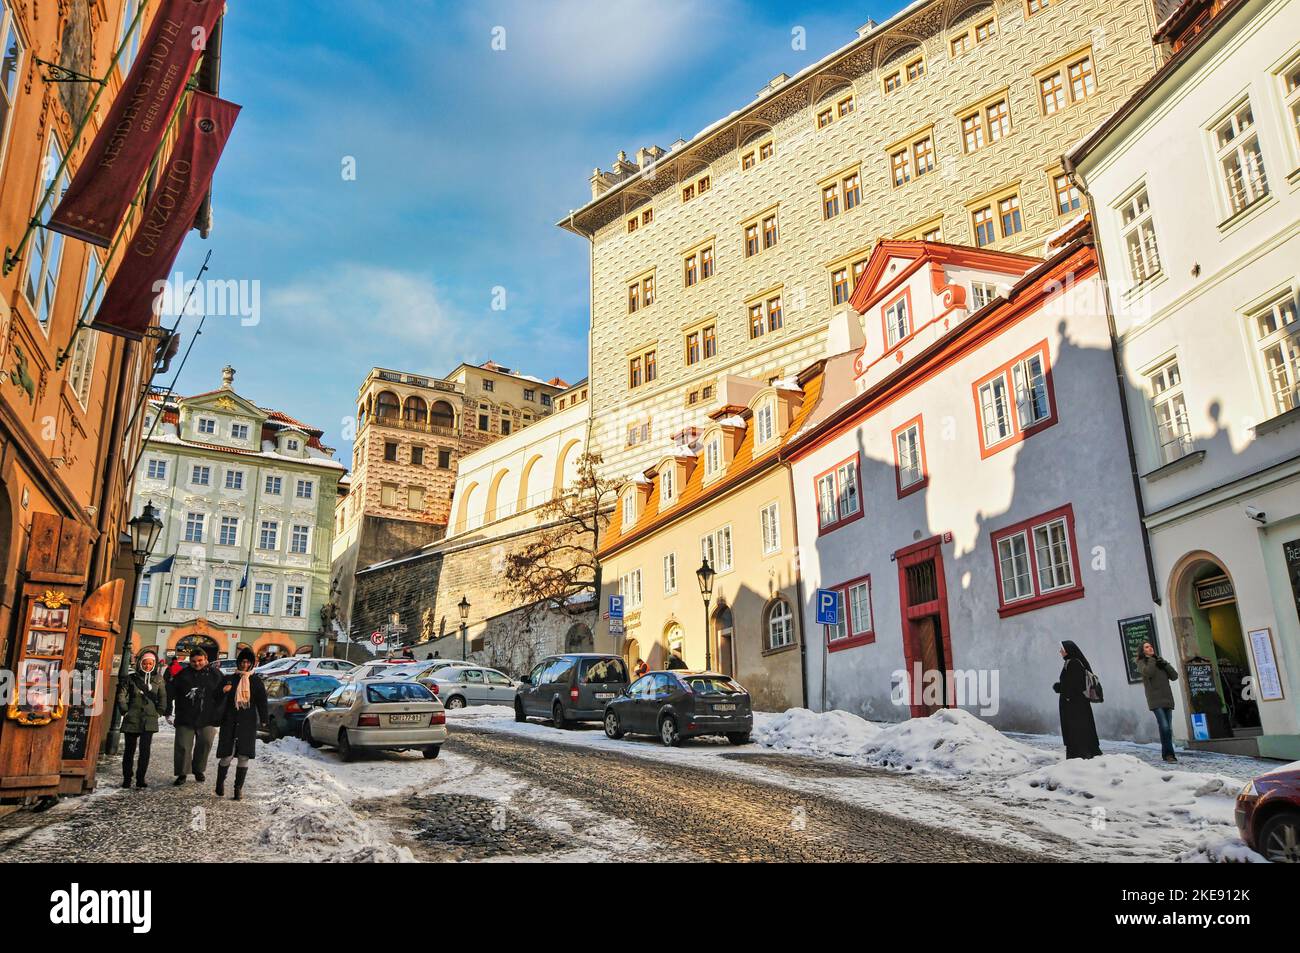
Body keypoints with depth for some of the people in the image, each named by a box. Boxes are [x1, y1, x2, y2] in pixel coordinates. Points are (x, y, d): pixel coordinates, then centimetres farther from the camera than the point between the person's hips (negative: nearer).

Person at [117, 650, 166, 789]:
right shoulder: (131, 678, 5)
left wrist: (159, 712, 5)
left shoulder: (158, 679, 7)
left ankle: (140, 778, -1)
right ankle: (126, 778, 17)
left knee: (145, 749, -9)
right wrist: (125, 711, -1)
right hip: (131, 719, 0)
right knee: (129, 749, 7)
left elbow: (163, 697, 12)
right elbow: (121, 695, 5)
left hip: (149, 719, 0)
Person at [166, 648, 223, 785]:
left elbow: (222, 695, 5)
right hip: (185, 718, 0)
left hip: (207, 719, 1)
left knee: (205, 744, 7)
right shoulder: (183, 675, -1)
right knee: (183, 746, 1)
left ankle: (198, 770, 27)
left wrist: (217, 716, 2)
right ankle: (182, 773, 14)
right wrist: (169, 712, -3)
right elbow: (171, 693, 2)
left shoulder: (215, 675, 1)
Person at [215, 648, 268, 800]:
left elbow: (262, 701, 5)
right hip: (229, 722, -1)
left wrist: (263, 720, -5)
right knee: (227, 756, -3)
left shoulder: (256, 681, 8)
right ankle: (220, 782, 22)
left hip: (248, 724, 1)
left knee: (244, 757, -1)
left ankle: (239, 787, 11)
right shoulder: (229, 679, 7)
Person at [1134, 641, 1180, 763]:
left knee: (1168, 728, 2)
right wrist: (1152, 659, -4)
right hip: (1155, 700, -5)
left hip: (1167, 699, 5)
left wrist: (1164, 664, -4)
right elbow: (1148, 673, -18)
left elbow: (1174, 676, 10)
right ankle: (1169, 754, -17)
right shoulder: (1142, 663, 5)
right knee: (1164, 727, -18)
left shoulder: (1160, 662, 19)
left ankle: (1166, 753, 10)